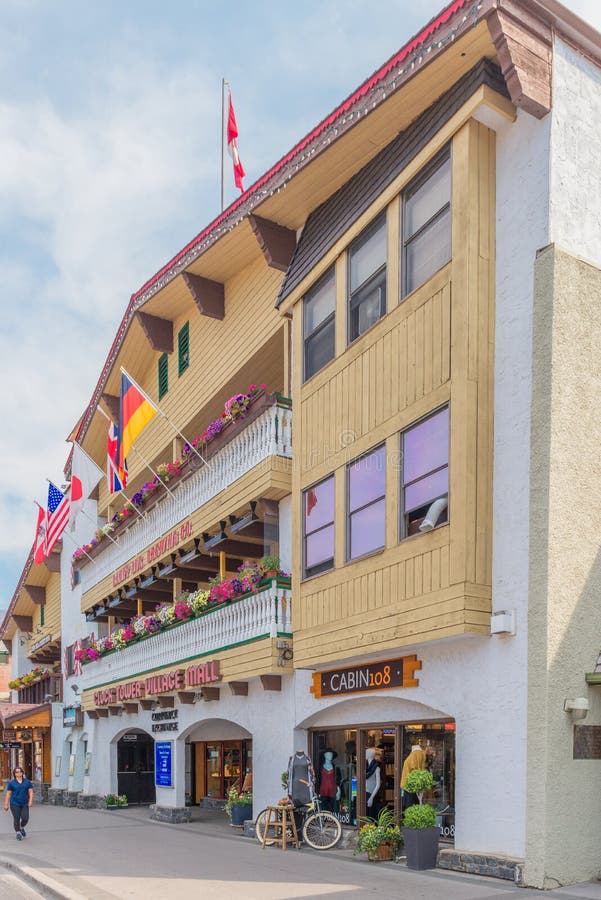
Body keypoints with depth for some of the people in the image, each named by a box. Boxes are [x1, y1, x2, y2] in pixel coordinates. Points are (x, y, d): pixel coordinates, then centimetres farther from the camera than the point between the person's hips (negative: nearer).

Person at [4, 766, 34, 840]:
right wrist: (6, 805, -2)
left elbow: (31, 792, 3)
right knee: (16, 819, -2)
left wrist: (31, 801, -10)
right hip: (15, 804, -1)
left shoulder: (27, 782, 6)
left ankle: (22, 828, 22)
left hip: (24, 804, 1)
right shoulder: (11, 783, 2)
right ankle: (18, 833, 13)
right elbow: (8, 794, 1)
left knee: (25, 818, -7)